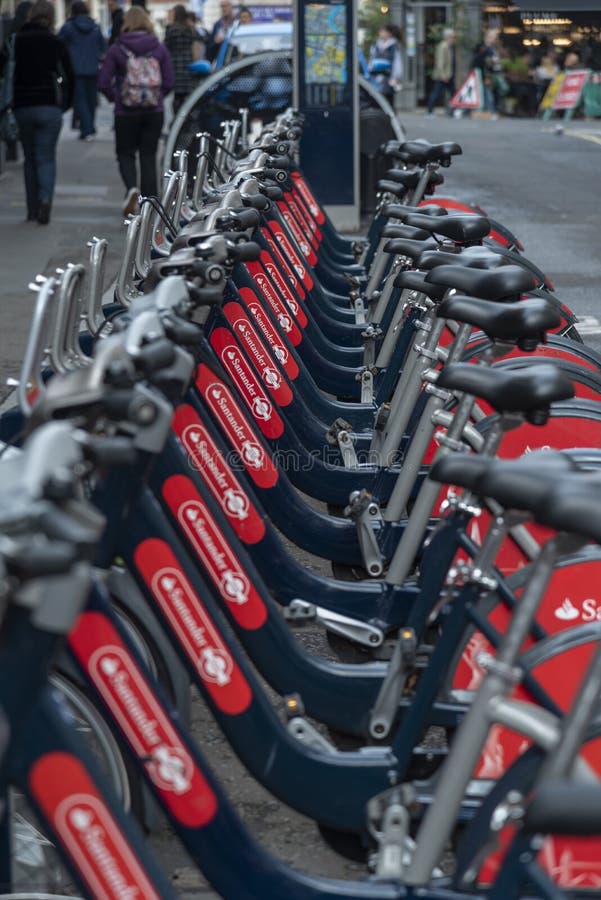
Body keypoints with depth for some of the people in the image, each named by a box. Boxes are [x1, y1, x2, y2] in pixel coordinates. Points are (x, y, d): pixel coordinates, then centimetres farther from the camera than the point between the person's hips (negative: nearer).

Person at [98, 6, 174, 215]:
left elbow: (103, 82, -8)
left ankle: (131, 187, -15)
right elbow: (169, 82, -1)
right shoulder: (159, 49, 0)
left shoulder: (116, 49, -5)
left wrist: (115, 97, 9)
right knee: (149, 156, 11)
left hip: (126, 112, -2)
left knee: (125, 153, 11)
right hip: (154, 111, 2)